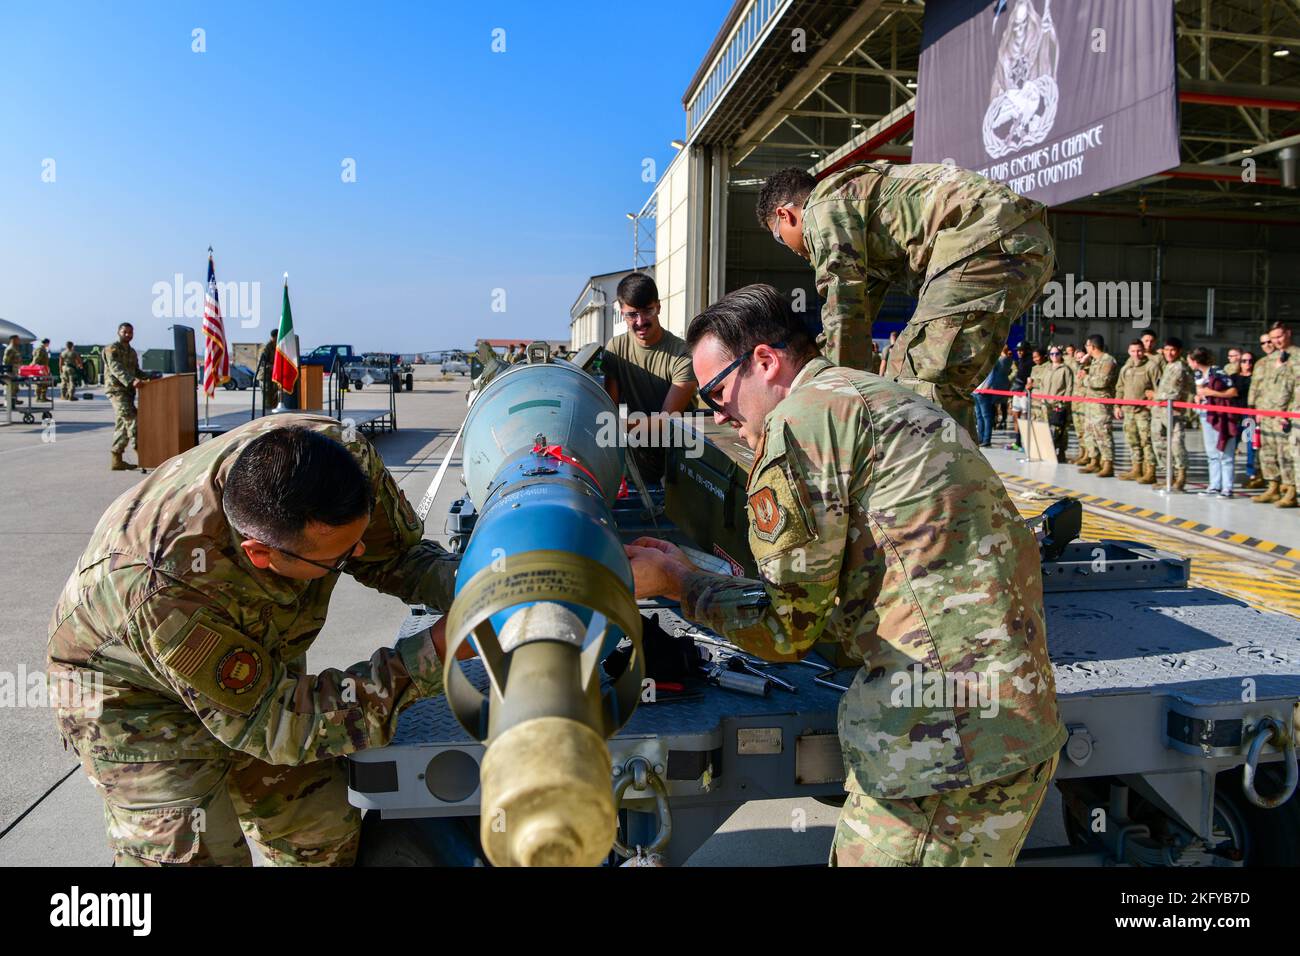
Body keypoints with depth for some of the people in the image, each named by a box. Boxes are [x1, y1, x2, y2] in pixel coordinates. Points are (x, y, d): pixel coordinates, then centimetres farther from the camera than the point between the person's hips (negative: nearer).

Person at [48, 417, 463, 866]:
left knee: (327, 833, 6)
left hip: (261, 656, 5)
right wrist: (433, 653, -40)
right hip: (134, 690, -4)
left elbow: (397, 554, -11)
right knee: (194, 851, -12)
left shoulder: (344, 453, -30)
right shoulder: (165, 593, -43)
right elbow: (279, 726, -33)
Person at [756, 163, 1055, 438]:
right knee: (948, 388, 14)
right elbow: (862, 306, 36)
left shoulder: (824, 205, 4)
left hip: (986, 245, -10)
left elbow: (844, 306, -5)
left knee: (923, 384, -14)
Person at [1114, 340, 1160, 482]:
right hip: (1128, 409, 7)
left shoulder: (1151, 366, -4)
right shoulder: (1125, 368, 16)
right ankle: (1136, 470, 19)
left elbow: (1158, 388, -8)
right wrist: (1117, 406, 16)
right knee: (1132, 441, 11)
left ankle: (1150, 471, -4)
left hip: (1144, 410, -7)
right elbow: (1120, 389, 21)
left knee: (1146, 441, -7)